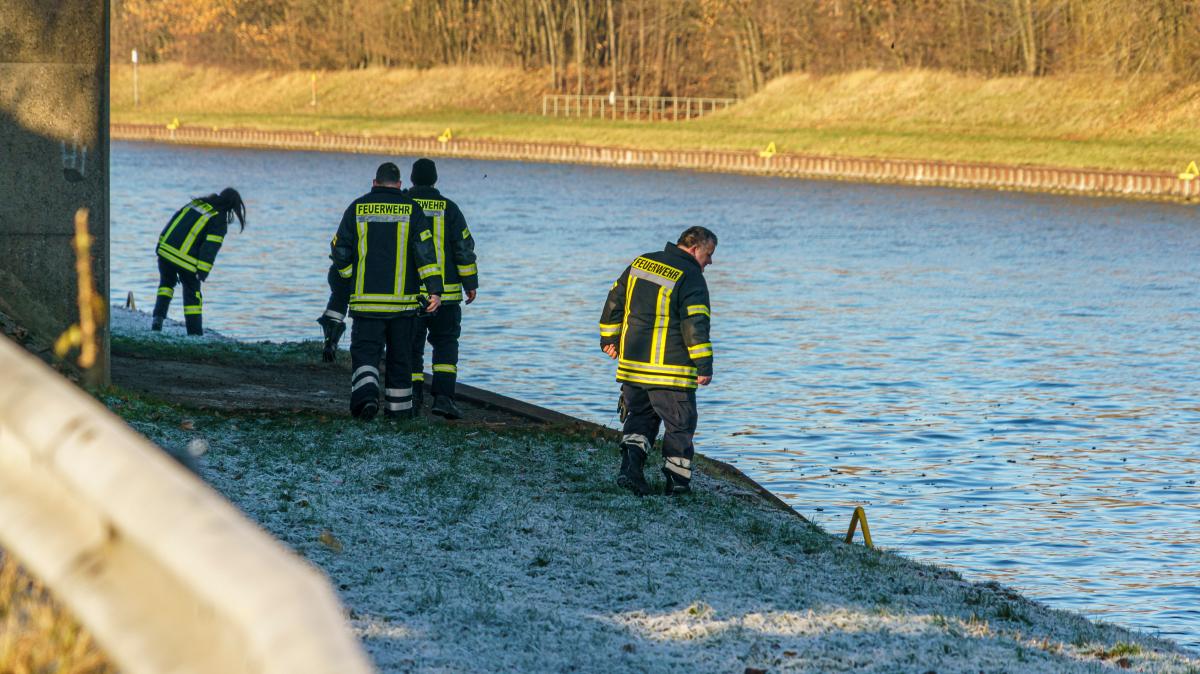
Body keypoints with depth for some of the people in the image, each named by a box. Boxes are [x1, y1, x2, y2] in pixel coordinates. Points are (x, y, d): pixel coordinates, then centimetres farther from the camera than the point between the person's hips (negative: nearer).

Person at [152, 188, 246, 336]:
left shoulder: (196, 203, 15)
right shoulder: (220, 221, -4)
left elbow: (173, 222, 16)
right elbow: (211, 248, -12)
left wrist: (161, 244, 20)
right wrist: (203, 271, -9)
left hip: (165, 250, 5)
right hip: (187, 260, -5)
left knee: (167, 283, 29)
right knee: (192, 295, 9)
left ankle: (158, 317, 11)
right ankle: (195, 334, 11)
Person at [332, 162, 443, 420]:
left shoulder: (357, 208, 3)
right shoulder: (411, 210, 0)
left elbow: (340, 252, 4)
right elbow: (425, 250, -9)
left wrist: (351, 278, 22)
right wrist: (435, 289, -14)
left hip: (366, 299, -1)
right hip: (402, 299, 1)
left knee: (365, 353, -1)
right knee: (400, 356, 13)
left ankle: (365, 395, -27)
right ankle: (398, 409, 19)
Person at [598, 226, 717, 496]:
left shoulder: (640, 263, 11)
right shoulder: (691, 278, -10)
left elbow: (615, 301, 16)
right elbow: (695, 324, -17)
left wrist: (609, 338, 24)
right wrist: (704, 364, -16)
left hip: (632, 363, 6)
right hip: (671, 367, -6)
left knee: (640, 417, 15)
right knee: (679, 423, 7)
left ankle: (630, 464, -5)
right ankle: (676, 480, 9)